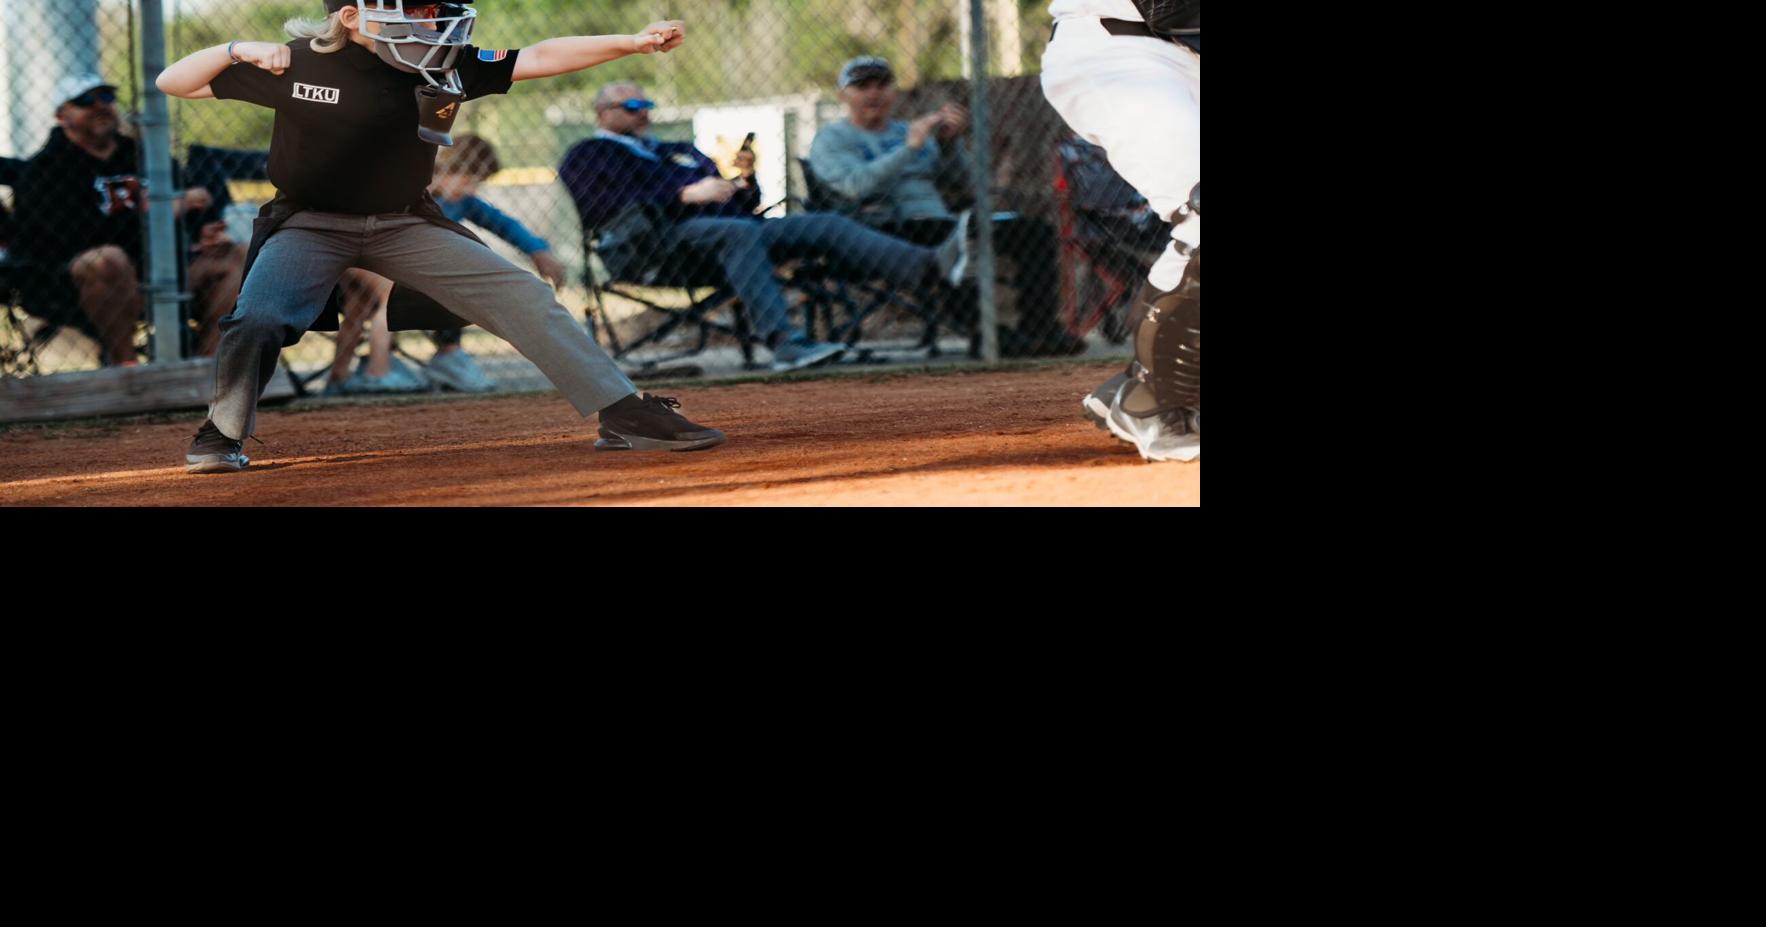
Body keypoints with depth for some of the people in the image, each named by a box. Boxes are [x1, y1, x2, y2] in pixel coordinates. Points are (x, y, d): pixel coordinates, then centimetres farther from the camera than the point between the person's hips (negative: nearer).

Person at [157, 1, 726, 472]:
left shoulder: (447, 67, -9)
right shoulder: (299, 65, -16)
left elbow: (539, 58, -10)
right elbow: (173, 84, -11)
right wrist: (237, 51, -29)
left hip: (406, 225, 3)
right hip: (311, 224, -3)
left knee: (522, 299, -8)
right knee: (256, 321, -27)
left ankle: (625, 416, -4)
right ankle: (222, 436, -1)